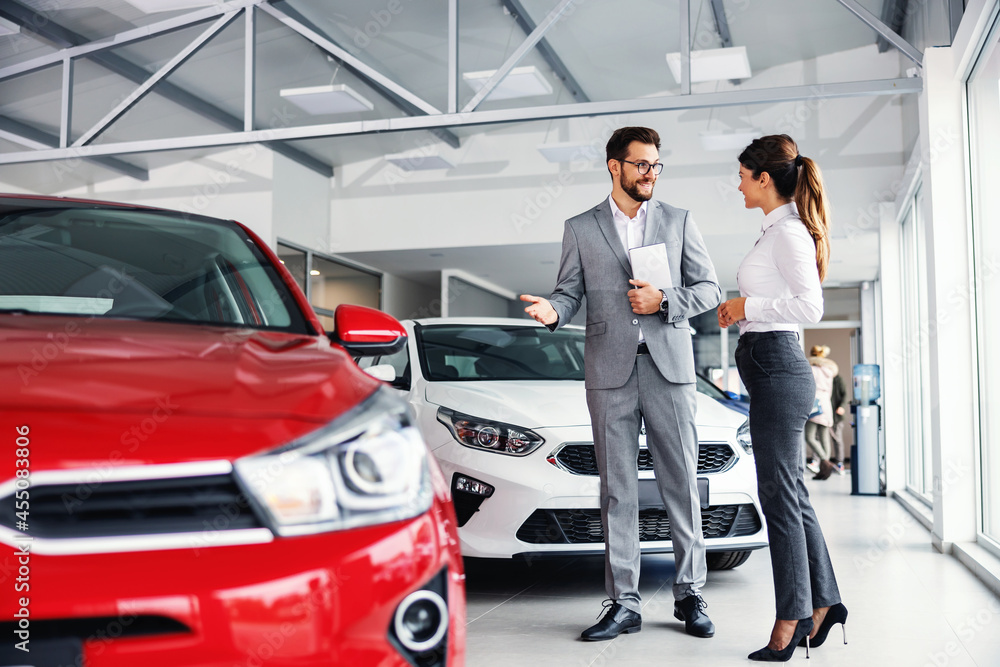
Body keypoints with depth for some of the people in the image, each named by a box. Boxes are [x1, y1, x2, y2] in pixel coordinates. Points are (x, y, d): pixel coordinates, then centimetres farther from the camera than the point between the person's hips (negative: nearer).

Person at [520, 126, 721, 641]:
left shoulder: (679, 222, 13)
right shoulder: (580, 228, 12)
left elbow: (708, 288, 10)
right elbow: (571, 292, 7)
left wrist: (664, 300, -7)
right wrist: (553, 310, -15)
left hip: (668, 365, 0)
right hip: (610, 369, 0)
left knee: (681, 483, 1)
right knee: (617, 488, 2)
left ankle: (690, 595, 12)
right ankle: (624, 603, 8)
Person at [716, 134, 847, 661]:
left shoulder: (789, 231, -12)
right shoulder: (777, 231, 19)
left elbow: (810, 305, -22)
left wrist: (748, 306, -13)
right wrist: (740, 311, 13)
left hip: (777, 366, -10)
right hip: (772, 366, 10)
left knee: (779, 494, -5)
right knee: (789, 491, 13)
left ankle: (790, 619, 3)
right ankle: (822, 602, 21)